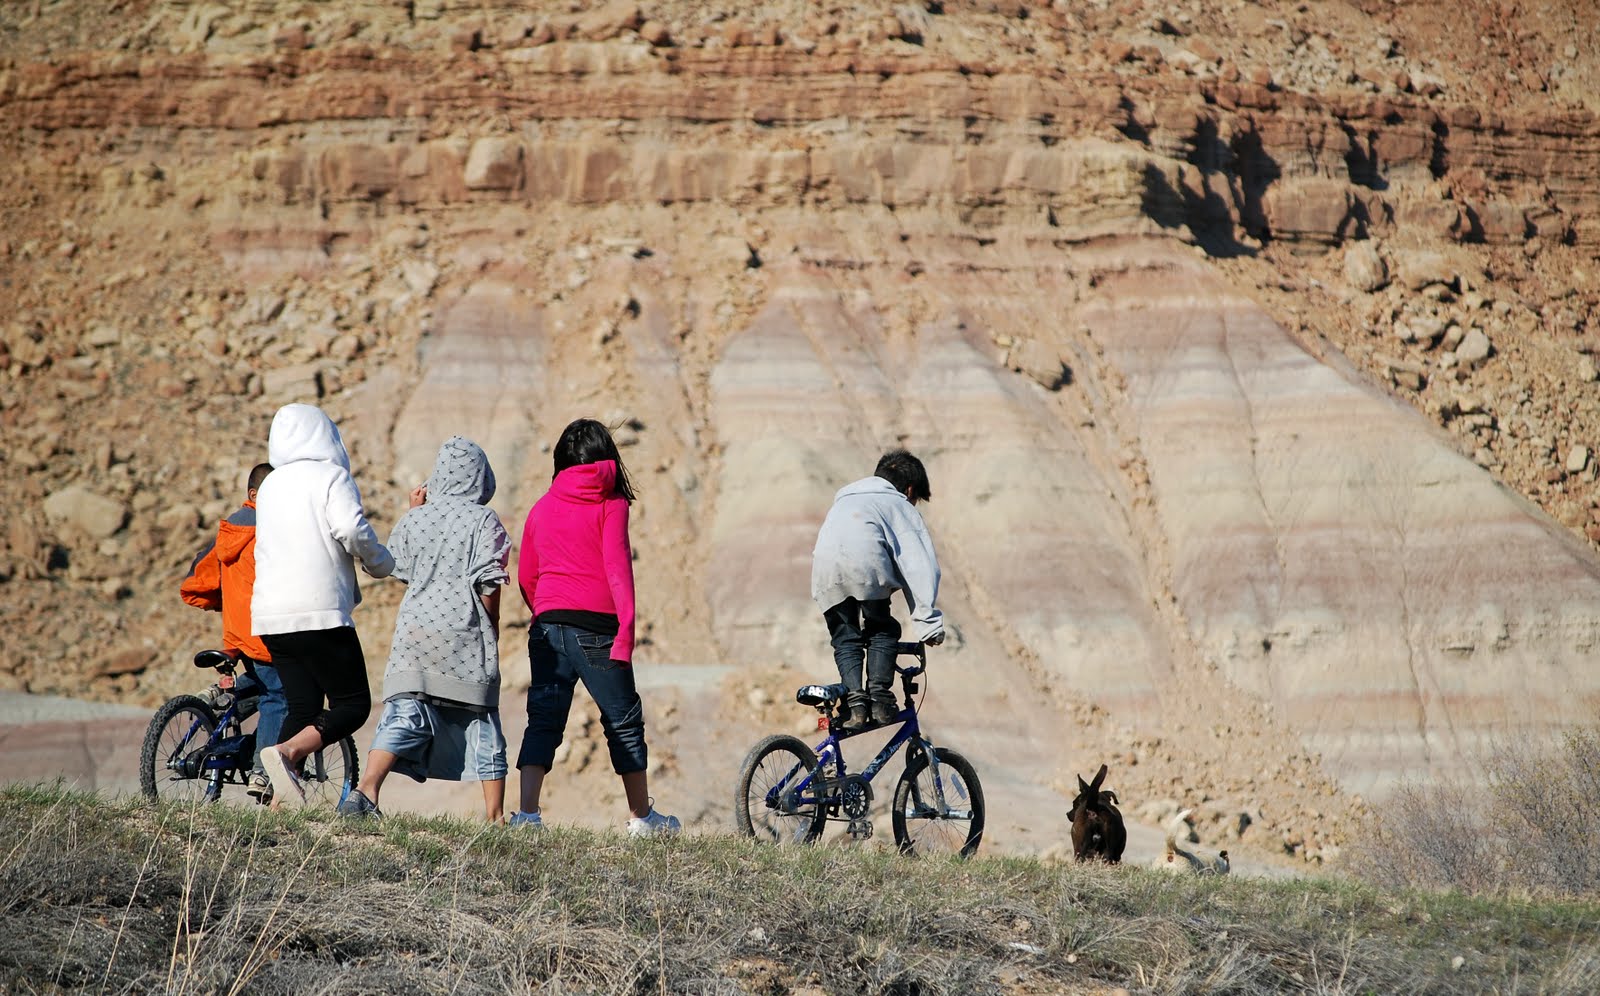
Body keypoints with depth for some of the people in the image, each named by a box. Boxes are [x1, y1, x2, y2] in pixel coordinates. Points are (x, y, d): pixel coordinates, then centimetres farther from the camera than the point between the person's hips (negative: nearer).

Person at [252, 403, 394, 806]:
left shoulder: (270, 485, 19)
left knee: (303, 708, 8)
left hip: (271, 616, 7)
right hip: (320, 613, -7)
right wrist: (380, 561, 0)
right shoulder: (330, 476, -2)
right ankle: (286, 752, -25)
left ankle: (281, 799, -6)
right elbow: (351, 529, -18)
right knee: (353, 704, -2)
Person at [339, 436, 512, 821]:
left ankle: (365, 791, -22)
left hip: (415, 632, 2)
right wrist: (492, 628, 9)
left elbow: (395, 568, 21)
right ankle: (494, 816, 7)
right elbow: (489, 585, -5)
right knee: (481, 723, 6)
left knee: (403, 717, -3)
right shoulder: (483, 521, -3)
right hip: (467, 638, -2)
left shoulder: (414, 519, 6)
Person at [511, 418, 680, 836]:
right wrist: (626, 629, -13)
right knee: (623, 719, 9)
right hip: (594, 626, -4)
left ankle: (527, 813, -11)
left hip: (547, 625, 4)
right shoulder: (610, 504, -1)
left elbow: (525, 576, 15)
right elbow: (617, 567, -10)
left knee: (543, 719, 4)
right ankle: (641, 817, 17)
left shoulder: (543, 507, 12)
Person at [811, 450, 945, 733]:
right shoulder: (900, 506, 27)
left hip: (824, 564, 3)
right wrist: (929, 622, 11)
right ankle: (879, 697, 2)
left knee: (845, 639, 13)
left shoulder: (843, 502, 45)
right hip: (866, 561, -3)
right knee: (882, 630, 15)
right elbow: (920, 565, 15)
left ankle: (855, 700, -4)